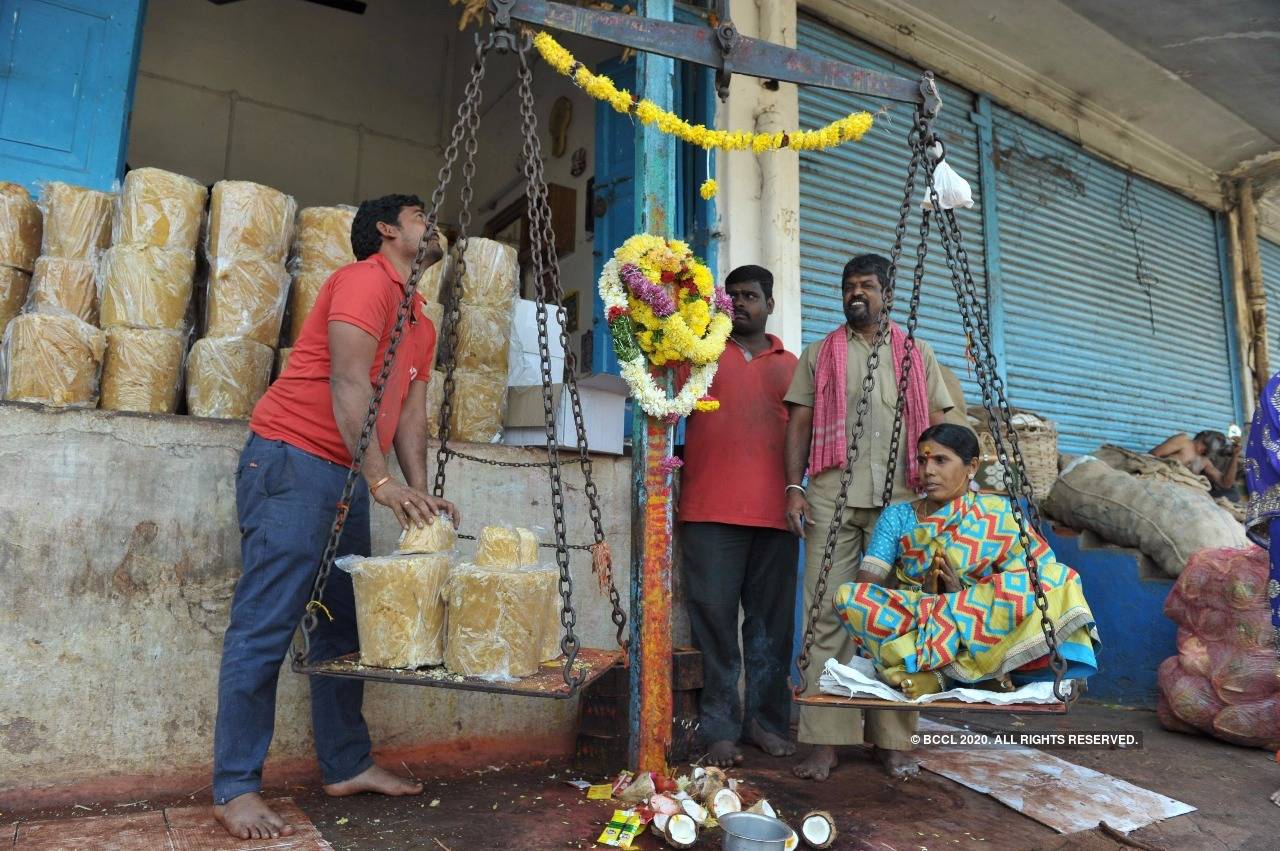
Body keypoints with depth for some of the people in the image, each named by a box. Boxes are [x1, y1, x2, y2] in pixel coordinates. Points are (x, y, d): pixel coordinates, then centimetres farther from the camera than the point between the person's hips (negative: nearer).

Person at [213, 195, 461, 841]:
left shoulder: (421, 321, 18)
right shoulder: (365, 280, -9)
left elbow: (411, 411, 12)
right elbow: (347, 382, -20)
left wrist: (418, 495, 0)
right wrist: (382, 480, -27)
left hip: (346, 475, 10)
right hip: (291, 460, -9)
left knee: (344, 624, 12)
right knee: (266, 627, -7)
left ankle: (347, 765, 22)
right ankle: (235, 790, 3)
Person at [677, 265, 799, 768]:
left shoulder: (789, 364, 18)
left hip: (774, 513, 2)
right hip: (711, 511, -2)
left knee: (771, 621, 7)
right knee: (715, 619, -1)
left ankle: (765, 720, 19)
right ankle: (720, 728, 8)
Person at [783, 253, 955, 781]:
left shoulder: (917, 356, 17)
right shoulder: (819, 355, 16)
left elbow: (936, 426, 13)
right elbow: (799, 421, 8)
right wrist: (794, 487, -3)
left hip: (899, 500, 1)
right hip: (832, 499, 0)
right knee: (827, 614, -4)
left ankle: (894, 741, 13)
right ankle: (824, 741, 2)